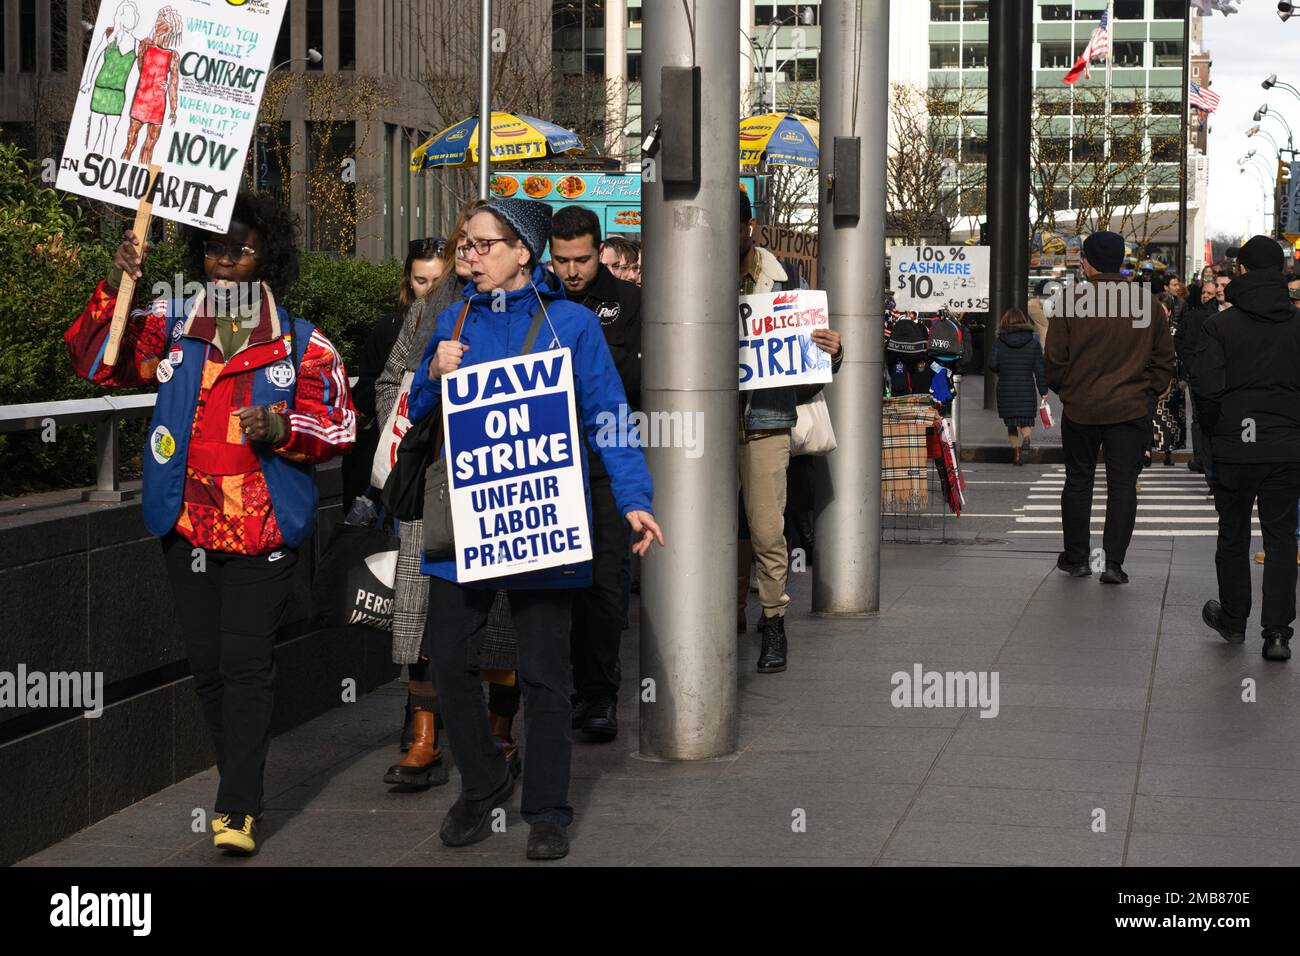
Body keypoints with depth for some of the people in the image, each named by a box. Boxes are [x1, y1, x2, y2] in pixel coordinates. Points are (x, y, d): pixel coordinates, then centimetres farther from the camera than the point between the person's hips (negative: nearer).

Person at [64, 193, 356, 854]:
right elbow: (96, 362, -2)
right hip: (188, 526, 3)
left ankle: (237, 807, -5)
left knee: (246, 664, -8)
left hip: (262, 530, -3)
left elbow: (338, 427, 1)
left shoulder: (302, 345, 1)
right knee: (207, 664, 10)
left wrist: (282, 431, -19)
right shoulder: (171, 330, 7)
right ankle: (240, 786, 24)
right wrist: (115, 288, -16)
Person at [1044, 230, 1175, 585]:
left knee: (1078, 481, 13)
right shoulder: (1148, 304, -1)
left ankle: (1076, 557, 20)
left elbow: (1054, 359, -5)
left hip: (1080, 409, -1)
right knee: (1123, 485, 5)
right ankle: (1113, 562, 1)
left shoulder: (1071, 301, -9)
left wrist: (1064, 390, 12)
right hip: (1130, 409, 1)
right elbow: (1164, 359, 4)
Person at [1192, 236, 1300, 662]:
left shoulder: (1220, 325, -7)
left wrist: (1217, 430, 7)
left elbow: (1207, 388, -9)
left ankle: (1233, 619, 27)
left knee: (1233, 536, 15)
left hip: (1235, 448, -1)